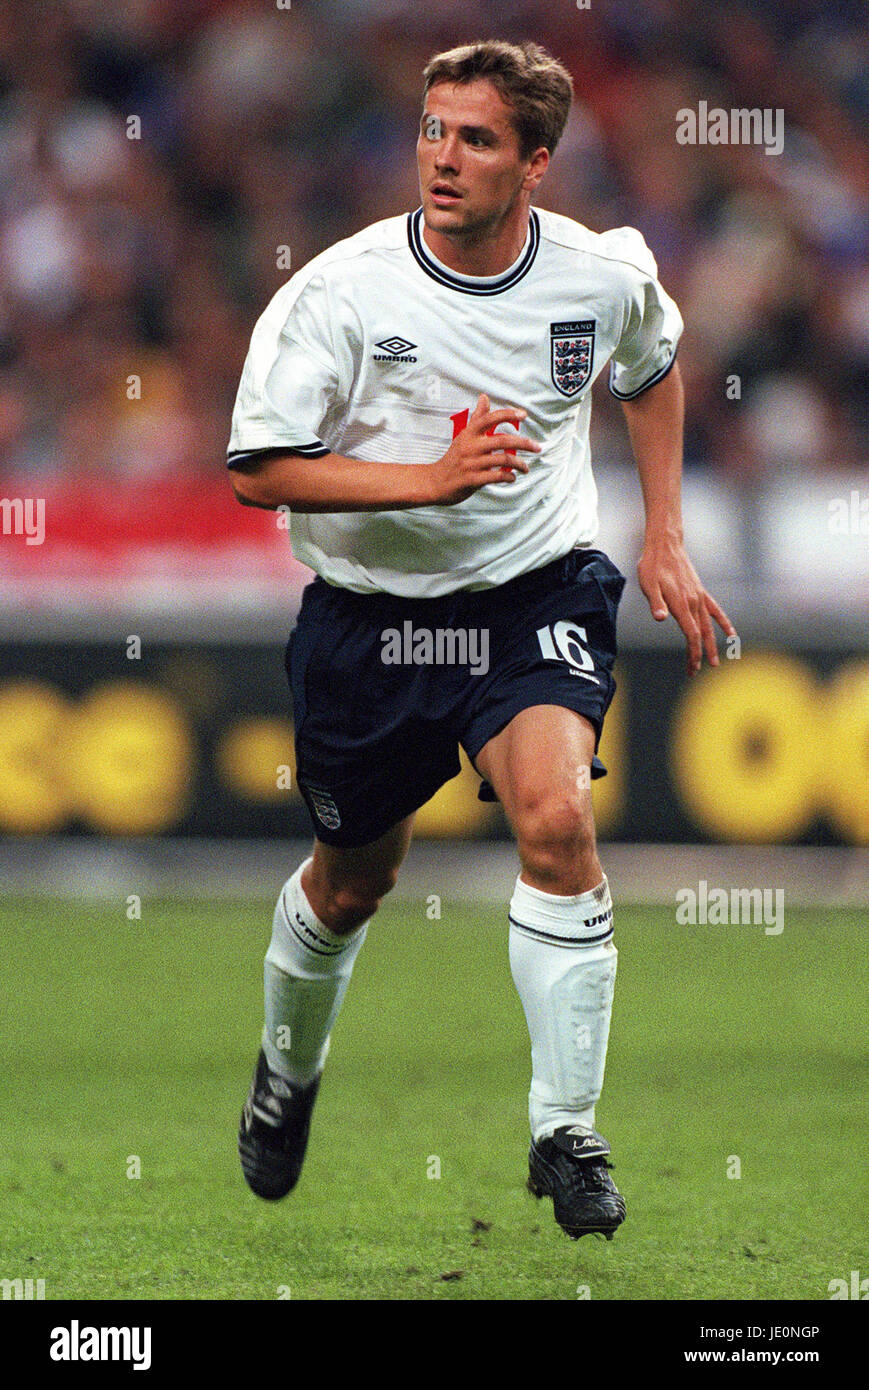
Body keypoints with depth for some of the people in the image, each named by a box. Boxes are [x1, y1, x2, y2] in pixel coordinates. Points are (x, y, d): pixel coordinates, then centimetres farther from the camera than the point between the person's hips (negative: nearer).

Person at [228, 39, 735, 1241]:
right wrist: (431, 476, -28)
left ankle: (567, 1137, -17)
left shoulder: (603, 276, -7)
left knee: (557, 818, -25)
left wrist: (664, 541, 13)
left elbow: (652, 369, 17)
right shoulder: (340, 293, -16)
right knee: (353, 880, 15)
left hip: (536, 598, 0)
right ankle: (288, 1074, 48)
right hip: (370, 608, 0)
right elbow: (258, 468, -18)